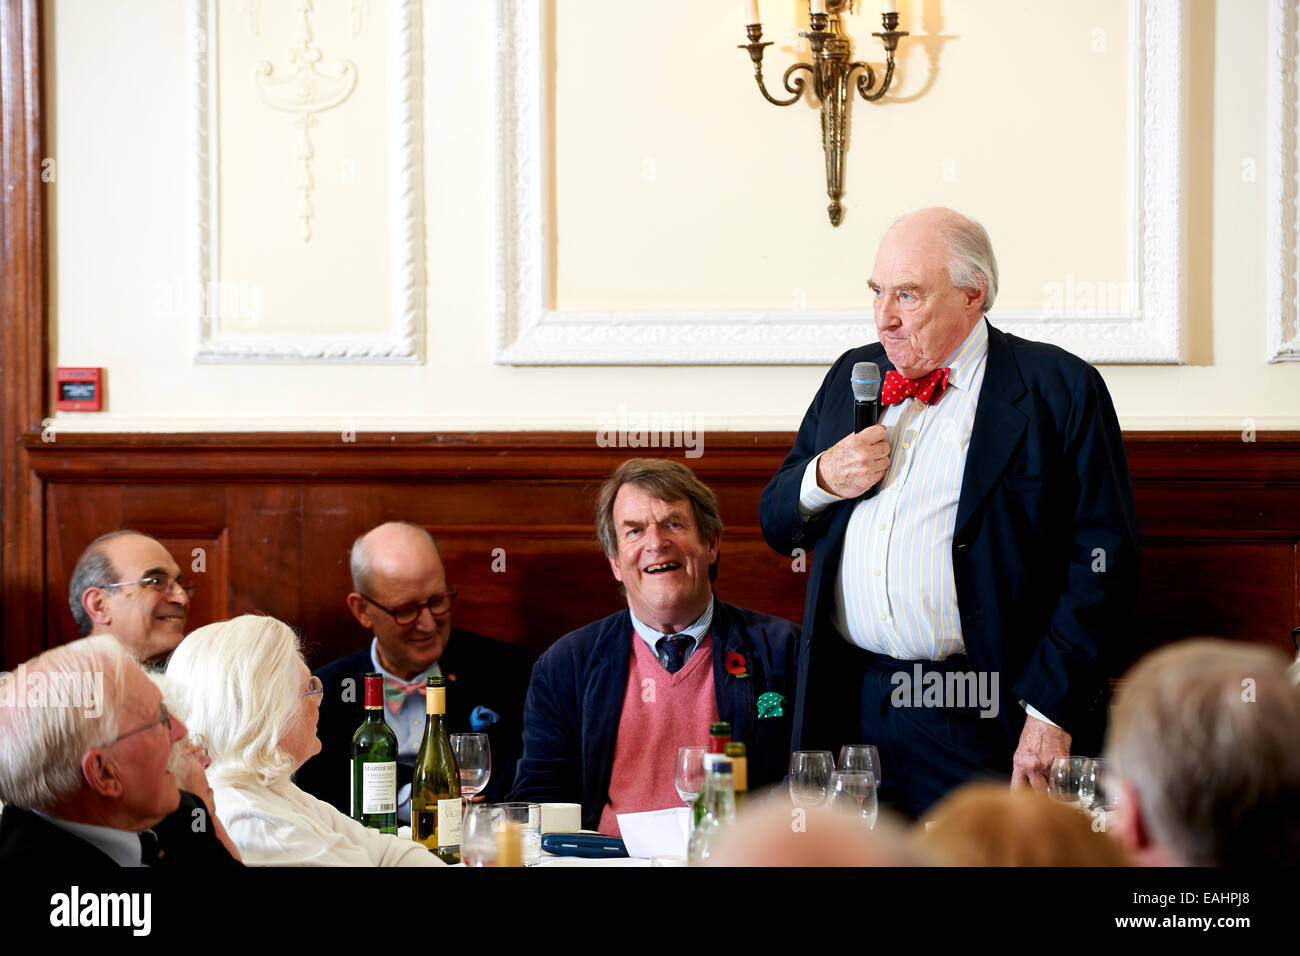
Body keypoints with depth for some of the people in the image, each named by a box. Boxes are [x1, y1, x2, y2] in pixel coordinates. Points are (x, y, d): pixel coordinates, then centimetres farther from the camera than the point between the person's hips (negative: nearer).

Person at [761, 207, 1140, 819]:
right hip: (847, 710, 5)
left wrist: (1051, 711, -15)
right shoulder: (852, 376, 15)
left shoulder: (1059, 390, -4)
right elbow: (777, 526, 20)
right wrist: (821, 480, -3)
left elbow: (1103, 560, -9)